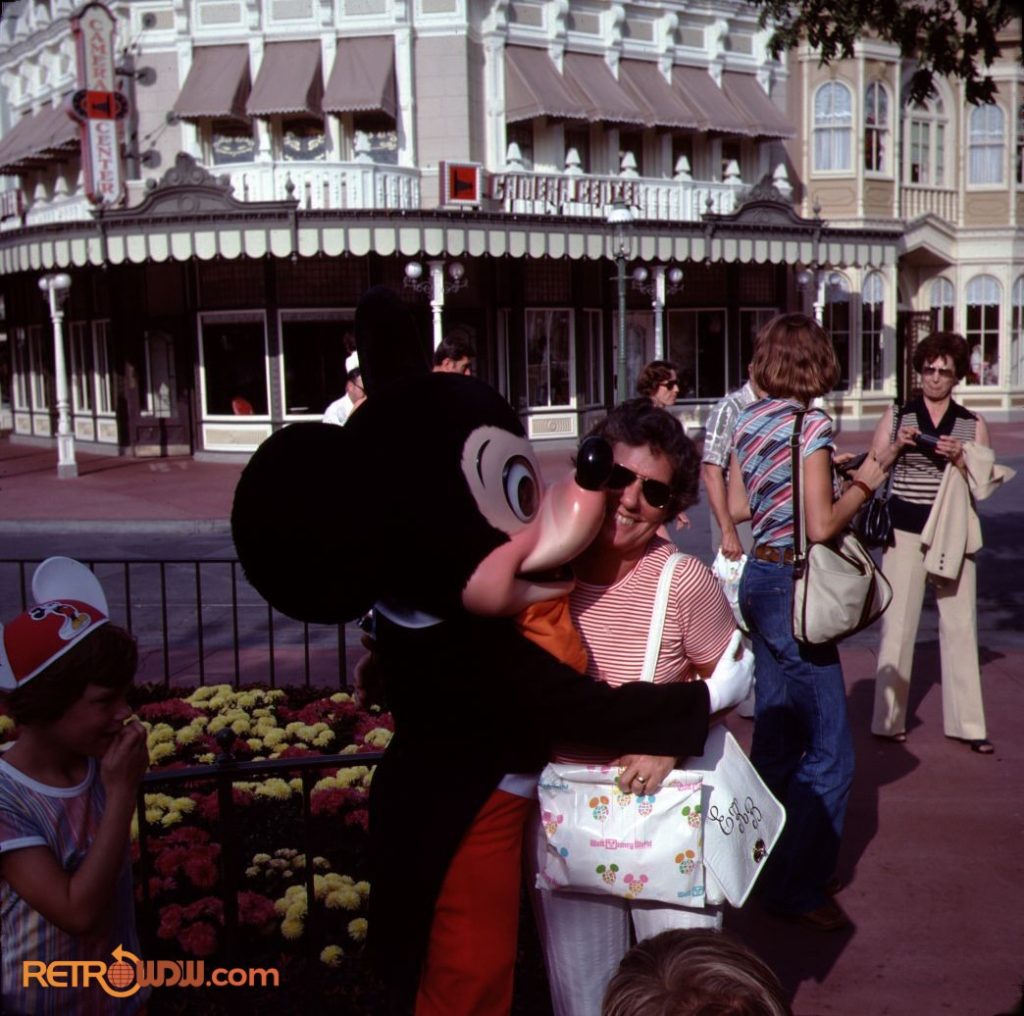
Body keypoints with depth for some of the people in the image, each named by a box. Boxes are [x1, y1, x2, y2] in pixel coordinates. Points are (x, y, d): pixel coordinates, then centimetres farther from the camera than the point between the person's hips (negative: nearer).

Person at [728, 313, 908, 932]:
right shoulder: (810, 424, -16)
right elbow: (821, 525, -20)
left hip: (758, 579, 9)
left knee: (775, 735, 18)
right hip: (792, 589, -9)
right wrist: (866, 481, -7)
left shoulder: (750, 422, 6)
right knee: (830, 752, 0)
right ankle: (798, 888, 7)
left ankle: (769, 864, 30)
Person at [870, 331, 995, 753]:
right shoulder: (897, 416, 5)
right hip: (905, 531, -1)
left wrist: (958, 458, -14)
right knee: (898, 624, 0)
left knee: (960, 624, 4)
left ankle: (966, 722, 13)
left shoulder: (972, 424, 7)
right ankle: (888, 718, 11)